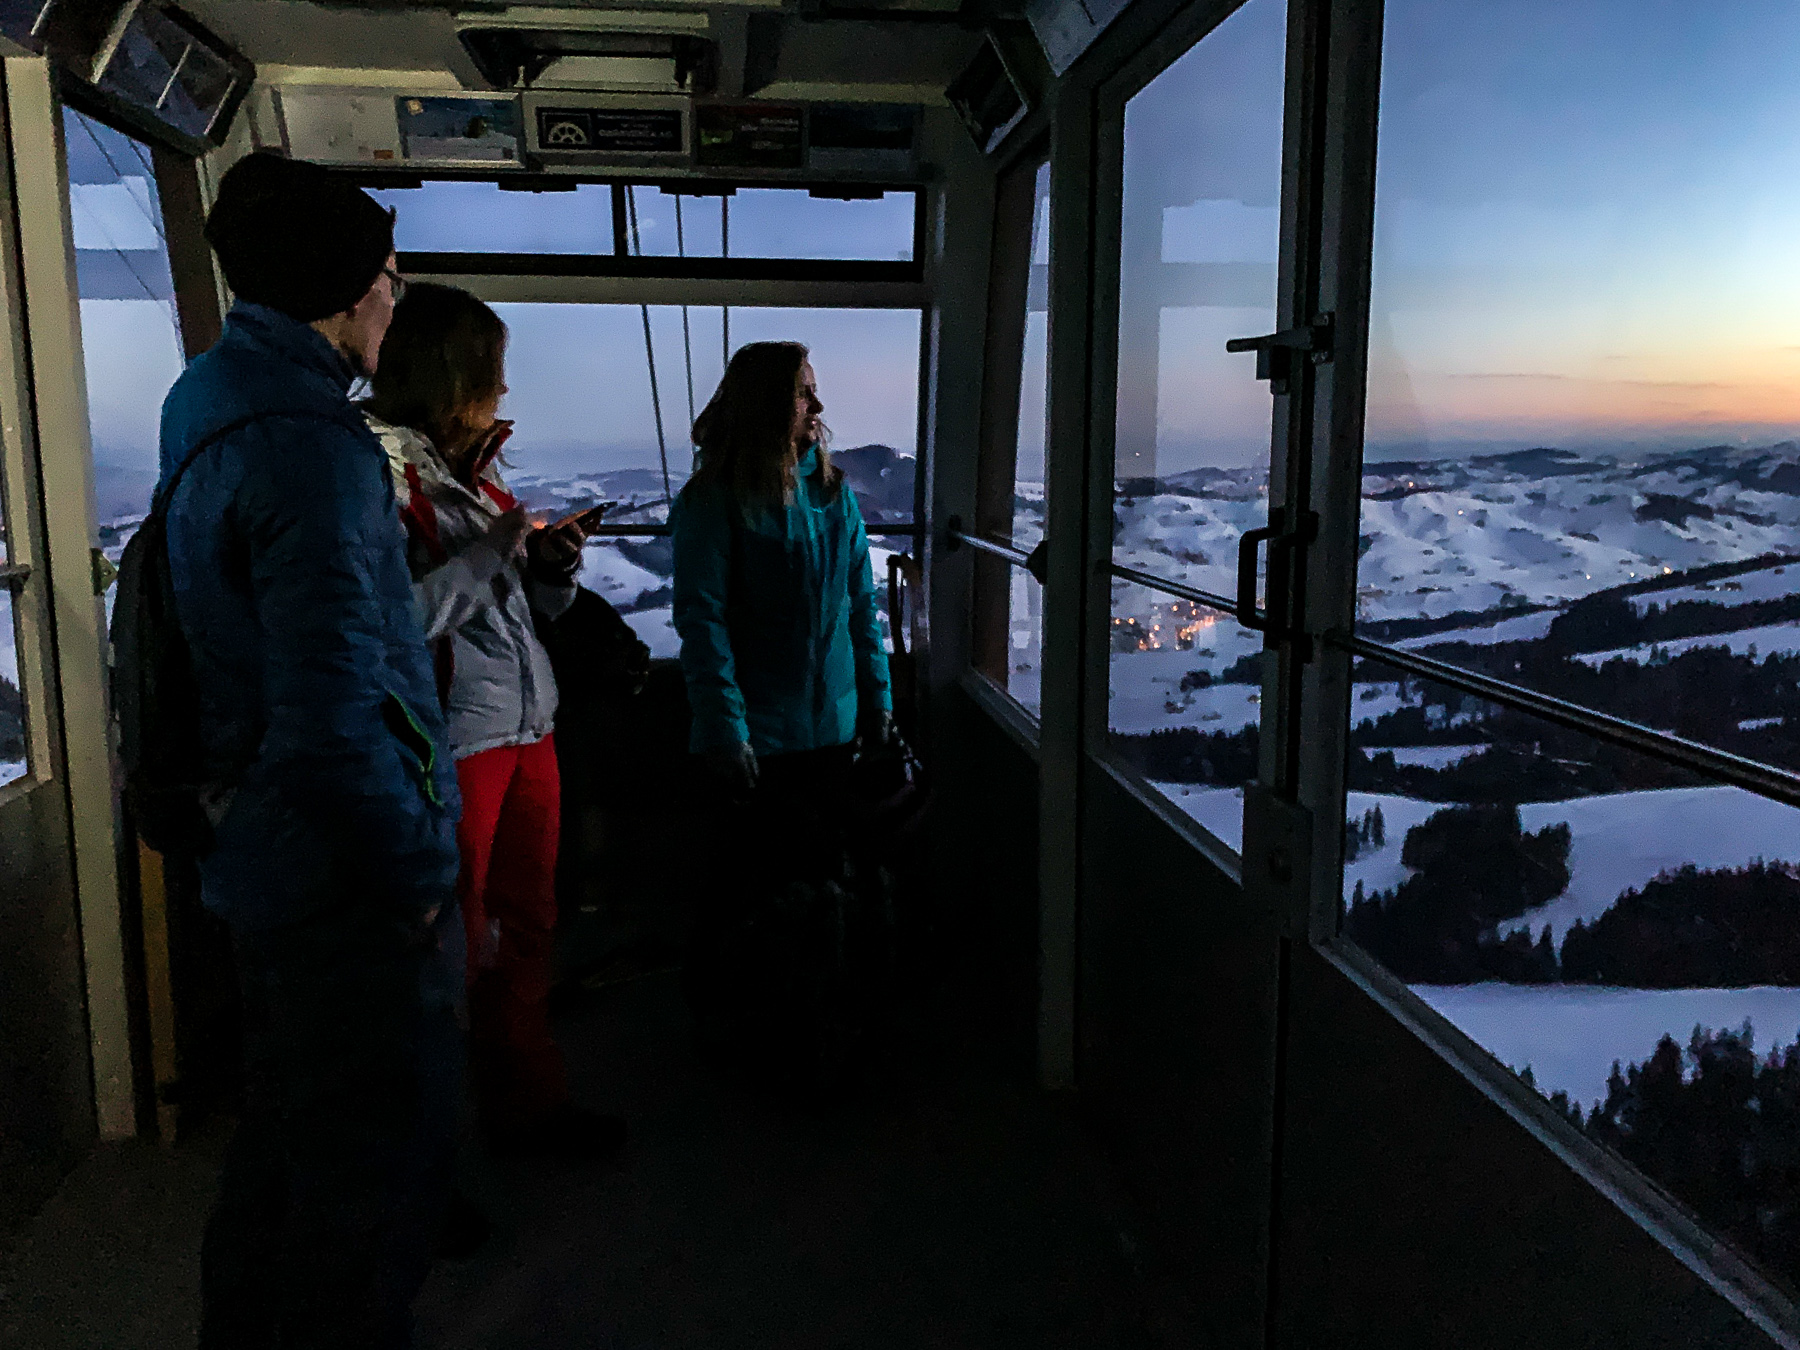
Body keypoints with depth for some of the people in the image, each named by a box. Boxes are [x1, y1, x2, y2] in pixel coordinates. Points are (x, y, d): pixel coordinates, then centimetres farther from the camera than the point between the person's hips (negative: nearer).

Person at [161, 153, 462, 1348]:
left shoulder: (219, 410, 11)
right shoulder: (312, 441, -21)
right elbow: (333, 715, -27)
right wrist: (416, 874, -17)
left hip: (278, 859, 10)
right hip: (355, 889, -10)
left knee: (288, 1153, 25)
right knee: (377, 1184, 4)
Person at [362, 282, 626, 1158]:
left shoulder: (477, 464, 13)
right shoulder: (378, 470, -12)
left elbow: (534, 604, 19)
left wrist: (555, 561, -1)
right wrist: (491, 551, -18)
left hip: (527, 724, 8)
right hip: (451, 739, -8)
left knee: (526, 928, 16)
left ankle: (528, 1104, 31)